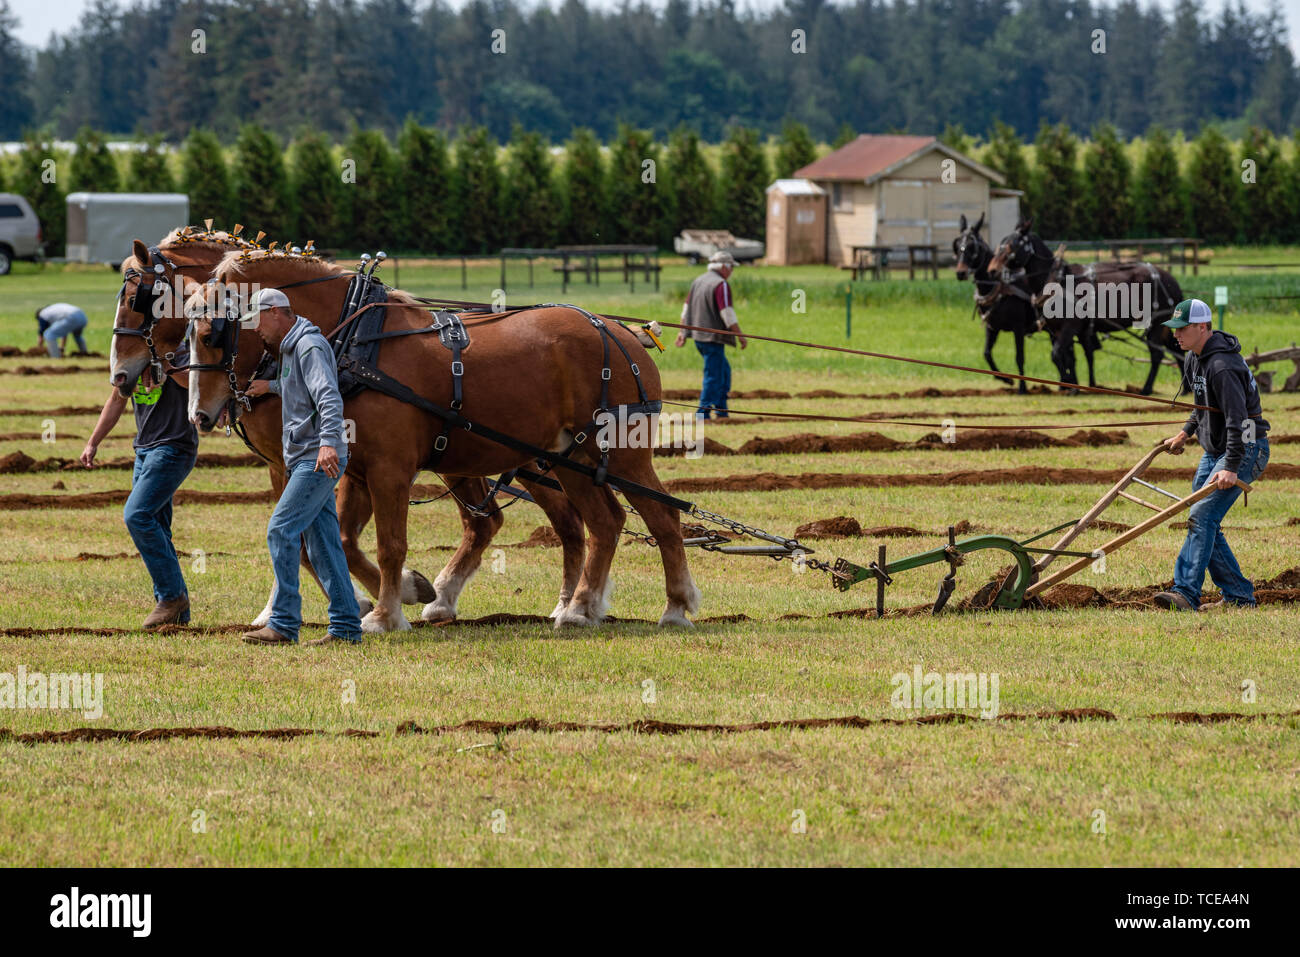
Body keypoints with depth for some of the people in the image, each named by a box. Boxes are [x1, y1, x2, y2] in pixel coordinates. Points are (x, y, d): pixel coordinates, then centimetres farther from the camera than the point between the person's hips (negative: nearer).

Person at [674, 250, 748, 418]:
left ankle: (721, 410, 19)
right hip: (713, 338, -9)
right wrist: (740, 336, -13)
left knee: (724, 370, 19)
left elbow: (686, 307, 18)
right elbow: (727, 313, -19)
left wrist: (683, 332, 24)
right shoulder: (721, 285, -15)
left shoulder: (698, 281, 13)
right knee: (714, 375, -3)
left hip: (698, 335, 9)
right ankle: (703, 413, -4)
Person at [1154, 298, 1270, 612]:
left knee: (1202, 515, -20)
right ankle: (1238, 595, 13)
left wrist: (1231, 468, -37)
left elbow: (1236, 418, -31)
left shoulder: (1222, 366, -24)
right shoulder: (1194, 359, 8)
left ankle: (1186, 594, -26)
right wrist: (1185, 433, 19)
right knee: (1204, 523, 7)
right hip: (1214, 450, 10)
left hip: (1245, 449, -10)